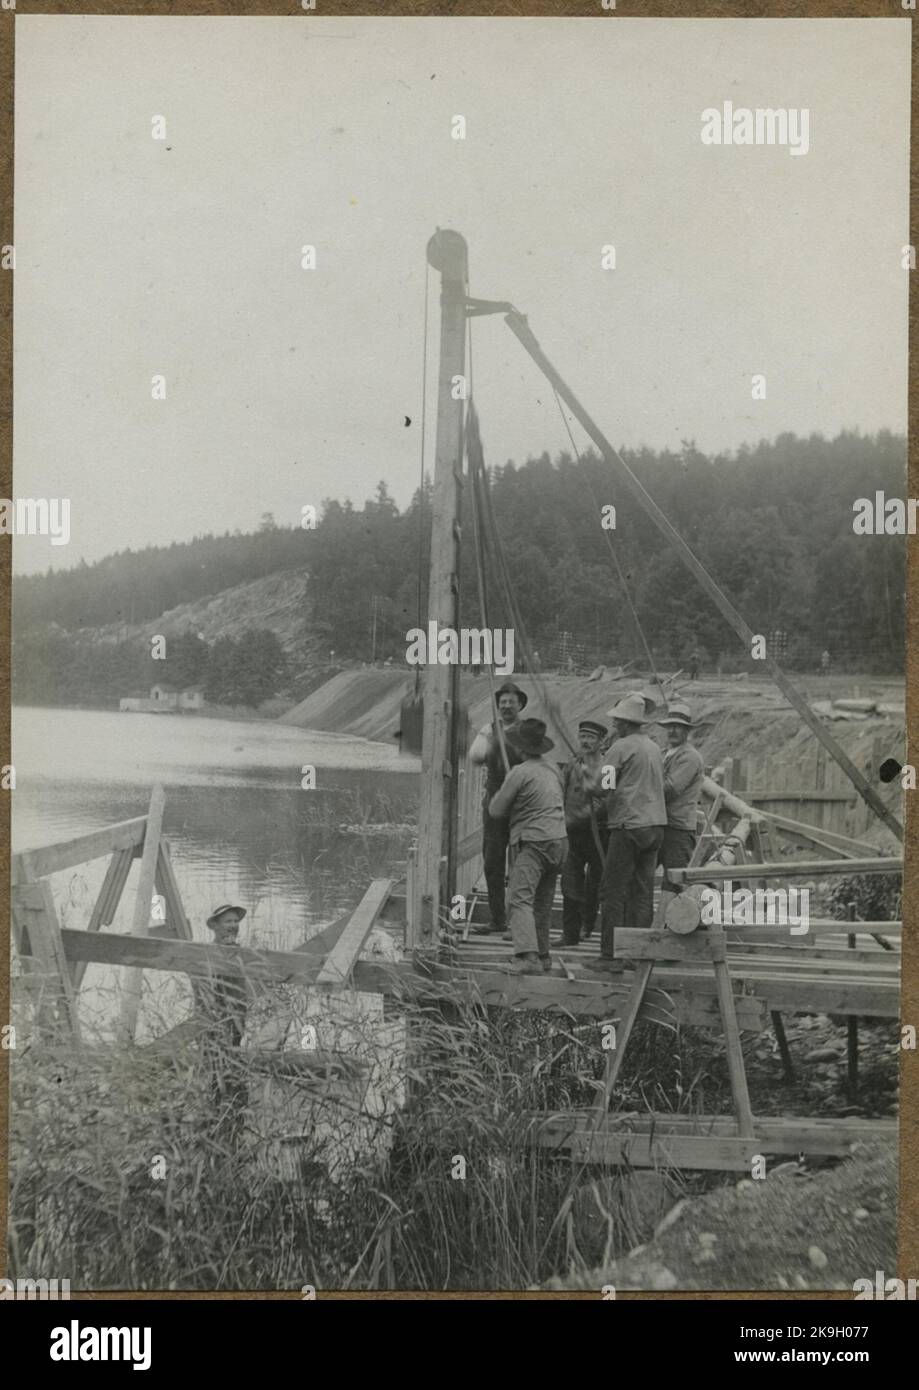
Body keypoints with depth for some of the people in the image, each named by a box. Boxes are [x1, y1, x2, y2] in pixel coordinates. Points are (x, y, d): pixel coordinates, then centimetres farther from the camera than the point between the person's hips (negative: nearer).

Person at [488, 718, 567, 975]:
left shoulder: (520, 772, -10)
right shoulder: (554, 770, 14)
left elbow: (497, 811, -4)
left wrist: (497, 796, 17)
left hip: (533, 841, -8)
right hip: (559, 839, 8)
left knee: (520, 898, -15)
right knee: (542, 902, 16)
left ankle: (528, 956, -29)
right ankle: (542, 955, 21)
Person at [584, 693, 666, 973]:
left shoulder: (622, 747, -8)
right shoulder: (654, 748, 15)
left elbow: (600, 787, -12)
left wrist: (589, 784, 11)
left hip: (629, 824, -7)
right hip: (656, 824, 7)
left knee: (613, 892, -2)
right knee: (642, 892, 9)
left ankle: (610, 955, -3)